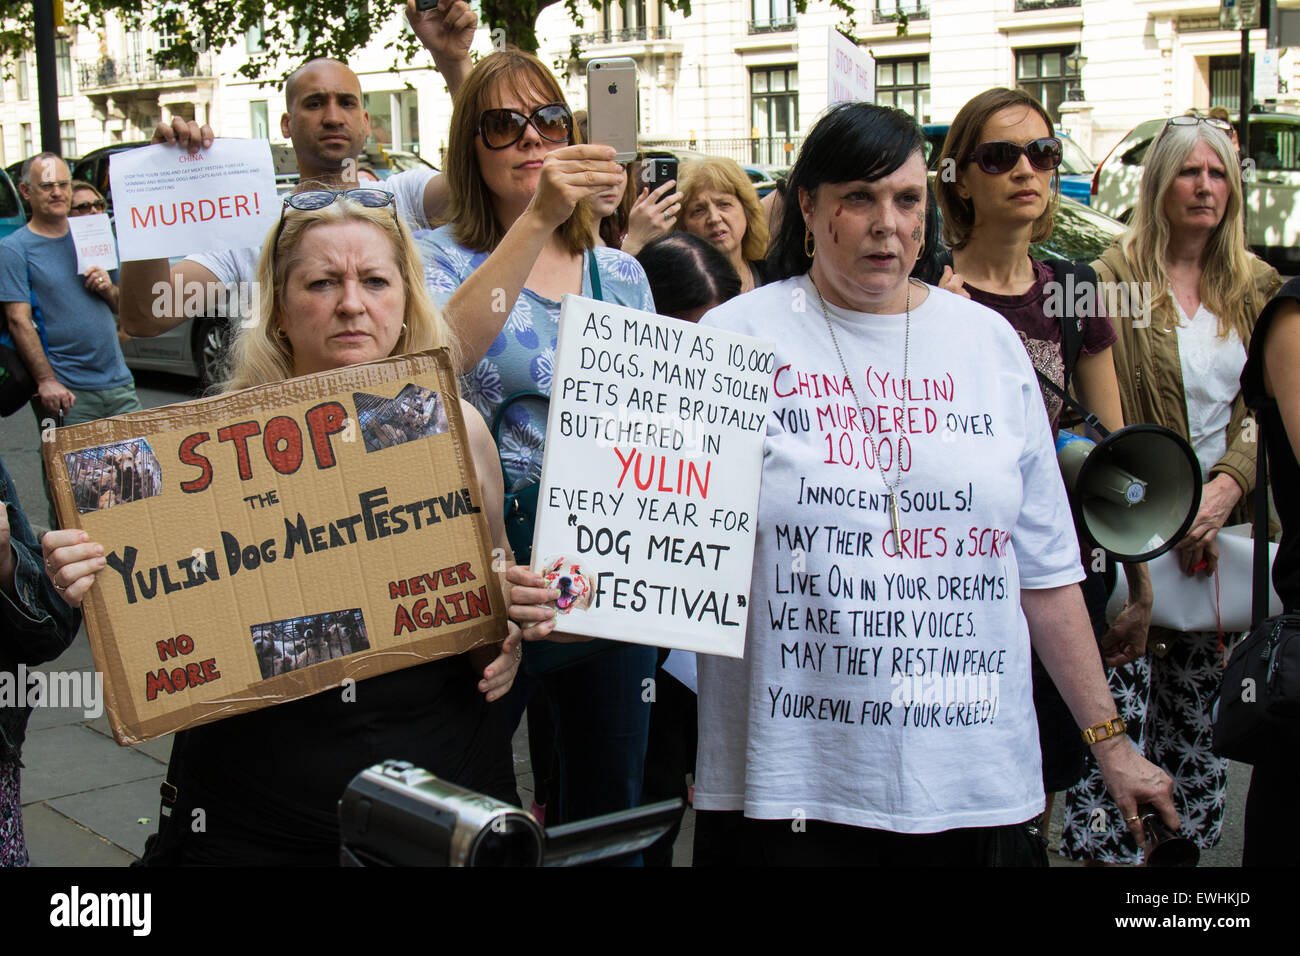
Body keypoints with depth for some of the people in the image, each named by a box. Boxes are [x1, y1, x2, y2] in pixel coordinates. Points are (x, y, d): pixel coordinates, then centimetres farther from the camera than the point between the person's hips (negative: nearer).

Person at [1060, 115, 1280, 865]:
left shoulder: (1256, 289, 10)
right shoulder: (1118, 278, -4)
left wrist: (1227, 487, -14)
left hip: (1223, 523, 5)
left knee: (1197, 707, 12)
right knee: (1119, 702, -9)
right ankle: (1104, 846, -1)